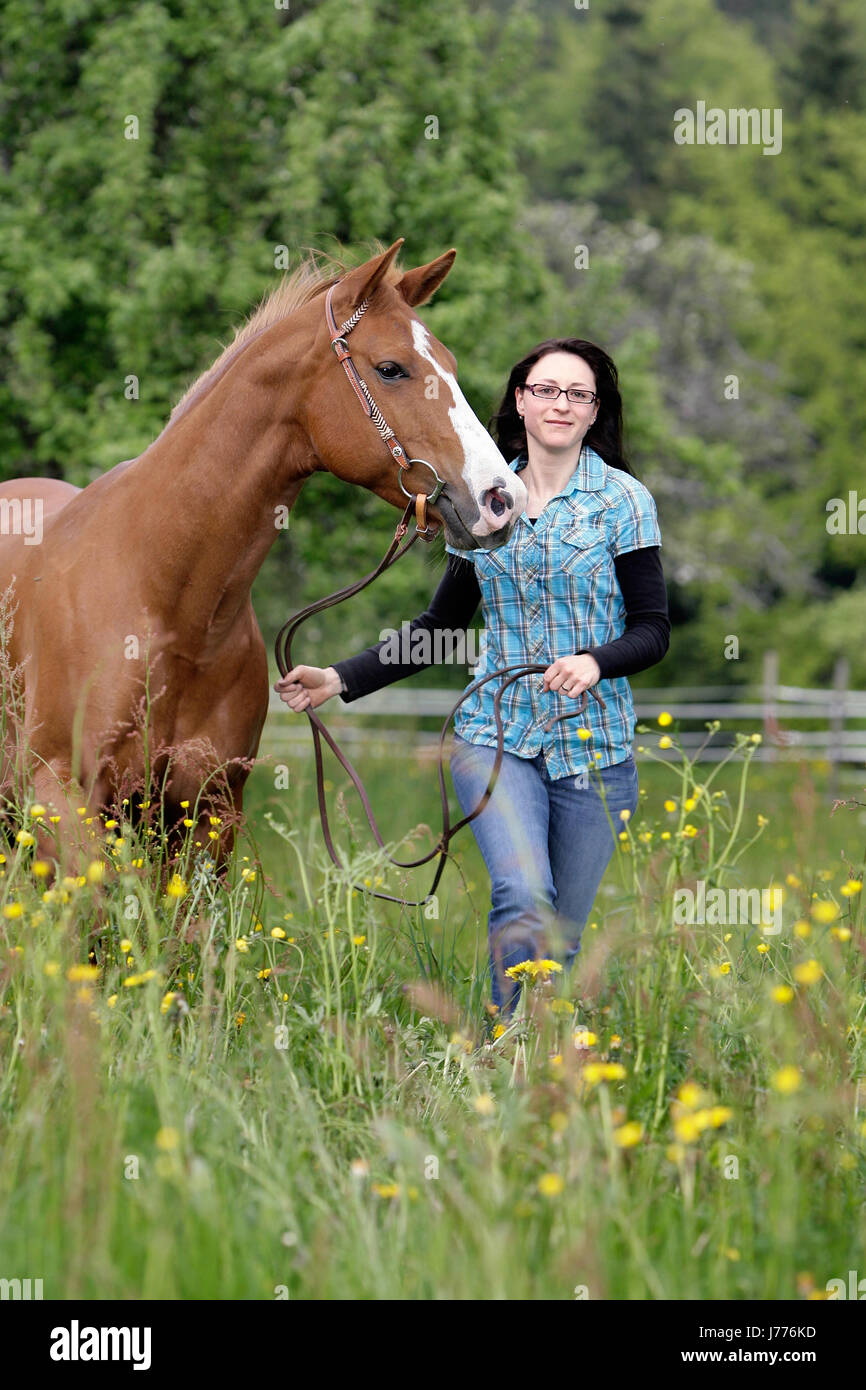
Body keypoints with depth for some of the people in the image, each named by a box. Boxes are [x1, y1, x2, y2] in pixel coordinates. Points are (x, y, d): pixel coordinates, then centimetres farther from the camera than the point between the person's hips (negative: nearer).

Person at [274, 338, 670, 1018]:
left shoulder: (623, 499, 0)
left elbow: (653, 629, -3)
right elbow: (442, 625, 18)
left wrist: (595, 662, -23)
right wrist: (341, 679, 10)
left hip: (594, 742, -1)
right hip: (496, 733, 1)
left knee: (563, 934, 3)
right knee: (523, 898, -22)